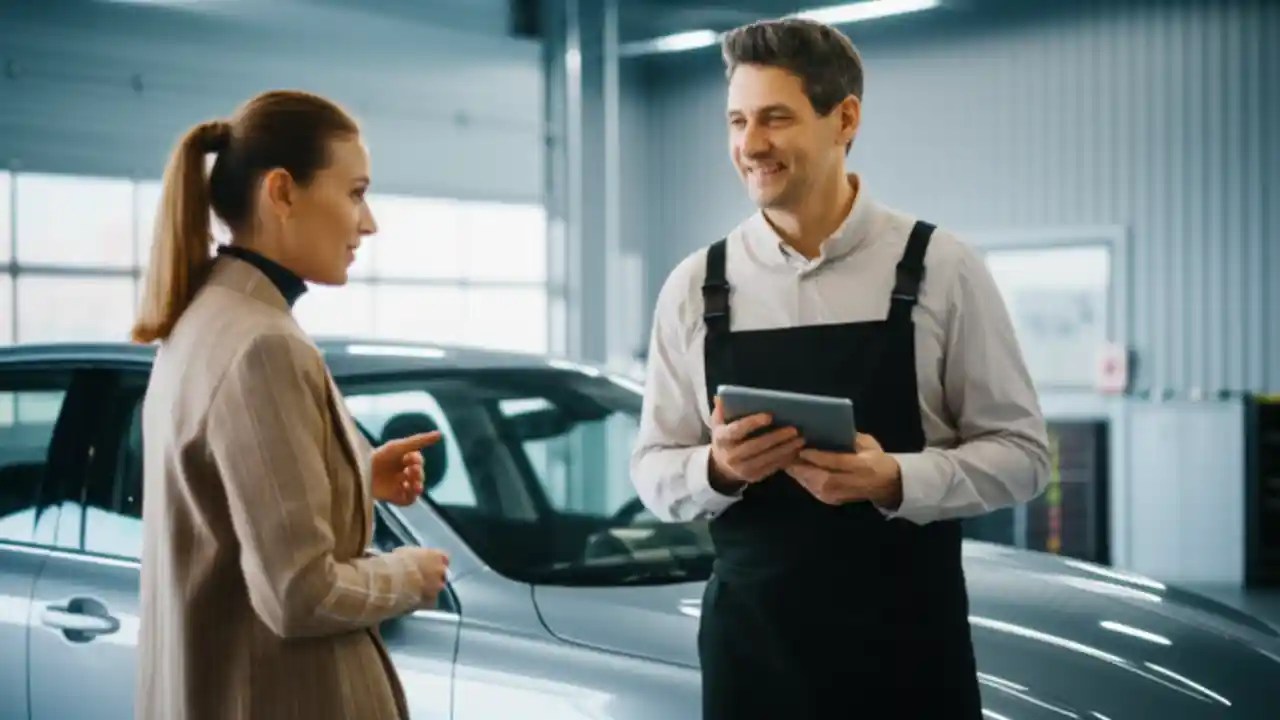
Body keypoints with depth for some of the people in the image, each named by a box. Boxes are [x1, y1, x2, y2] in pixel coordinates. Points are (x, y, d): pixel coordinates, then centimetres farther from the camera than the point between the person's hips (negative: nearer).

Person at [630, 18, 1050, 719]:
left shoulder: (940, 267, -4)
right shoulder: (694, 287, 2)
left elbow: (1020, 451, -4)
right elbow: (653, 472, 5)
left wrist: (894, 479, -20)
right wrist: (718, 468, -17)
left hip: (908, 643, -1)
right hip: (749, 642, 2)